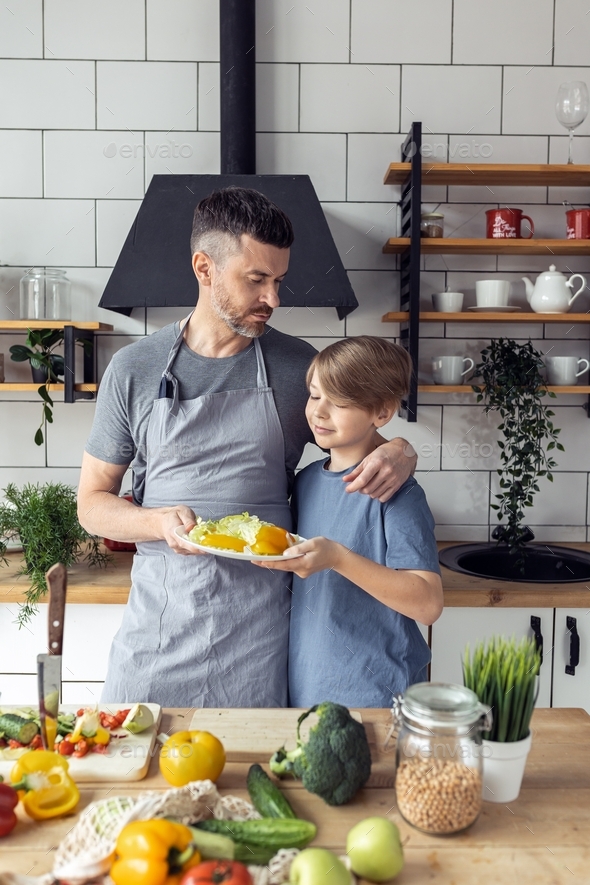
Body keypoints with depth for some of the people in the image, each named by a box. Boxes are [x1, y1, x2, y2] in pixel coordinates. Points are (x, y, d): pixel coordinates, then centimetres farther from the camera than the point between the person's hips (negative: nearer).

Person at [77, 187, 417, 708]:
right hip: (157, 622, 0)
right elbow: (93, 502, 4)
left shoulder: (300, 366, 1)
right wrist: (160, 522, -16)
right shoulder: (134, 369, 0)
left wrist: (399, 454, -10)